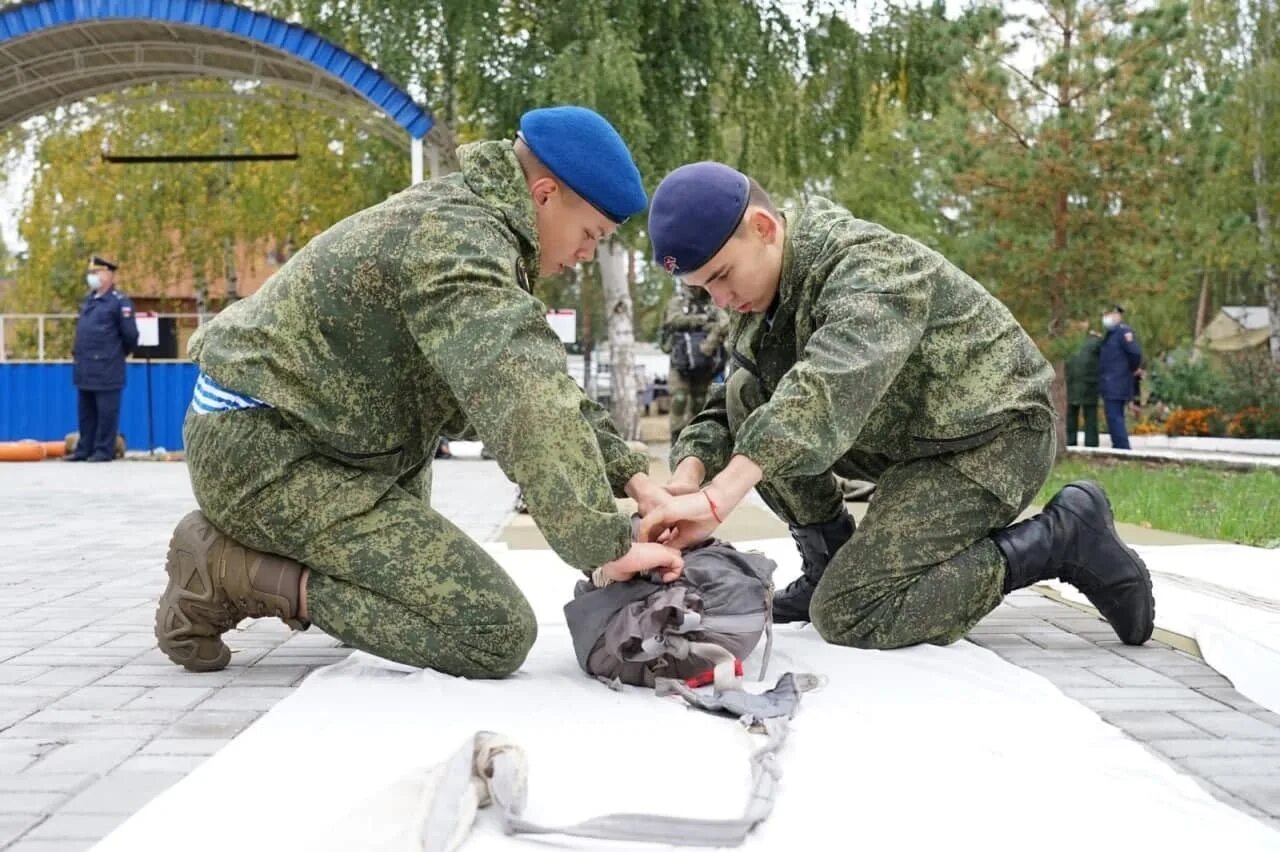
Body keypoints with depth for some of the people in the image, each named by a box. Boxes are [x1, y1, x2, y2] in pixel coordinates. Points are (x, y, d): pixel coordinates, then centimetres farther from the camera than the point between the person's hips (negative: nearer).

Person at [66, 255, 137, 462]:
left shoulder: (119, 302, -8)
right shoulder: (89, 300, 16)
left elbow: (130, 334, -9)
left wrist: (119, 354, 3)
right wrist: (77, 352, 19)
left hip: (106, 370, -8)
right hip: (85, 369, 8)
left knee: (106, 412, -2)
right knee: (85, 412, 12)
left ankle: (104, 451, 3)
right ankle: (84, 449, 19)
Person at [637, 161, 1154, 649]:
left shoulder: (869, 264, -24)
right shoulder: (762, 304, 4)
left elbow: (832, 386, -42)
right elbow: (723, 411, 3)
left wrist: (720, 496, -52)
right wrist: (689, 475, -21)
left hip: (988, 436, -8)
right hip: (902, 438, 8)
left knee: (847, 616, -19)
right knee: (745, 401, -5)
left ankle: (1063, 538, -8)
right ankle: (831, 564, 5)